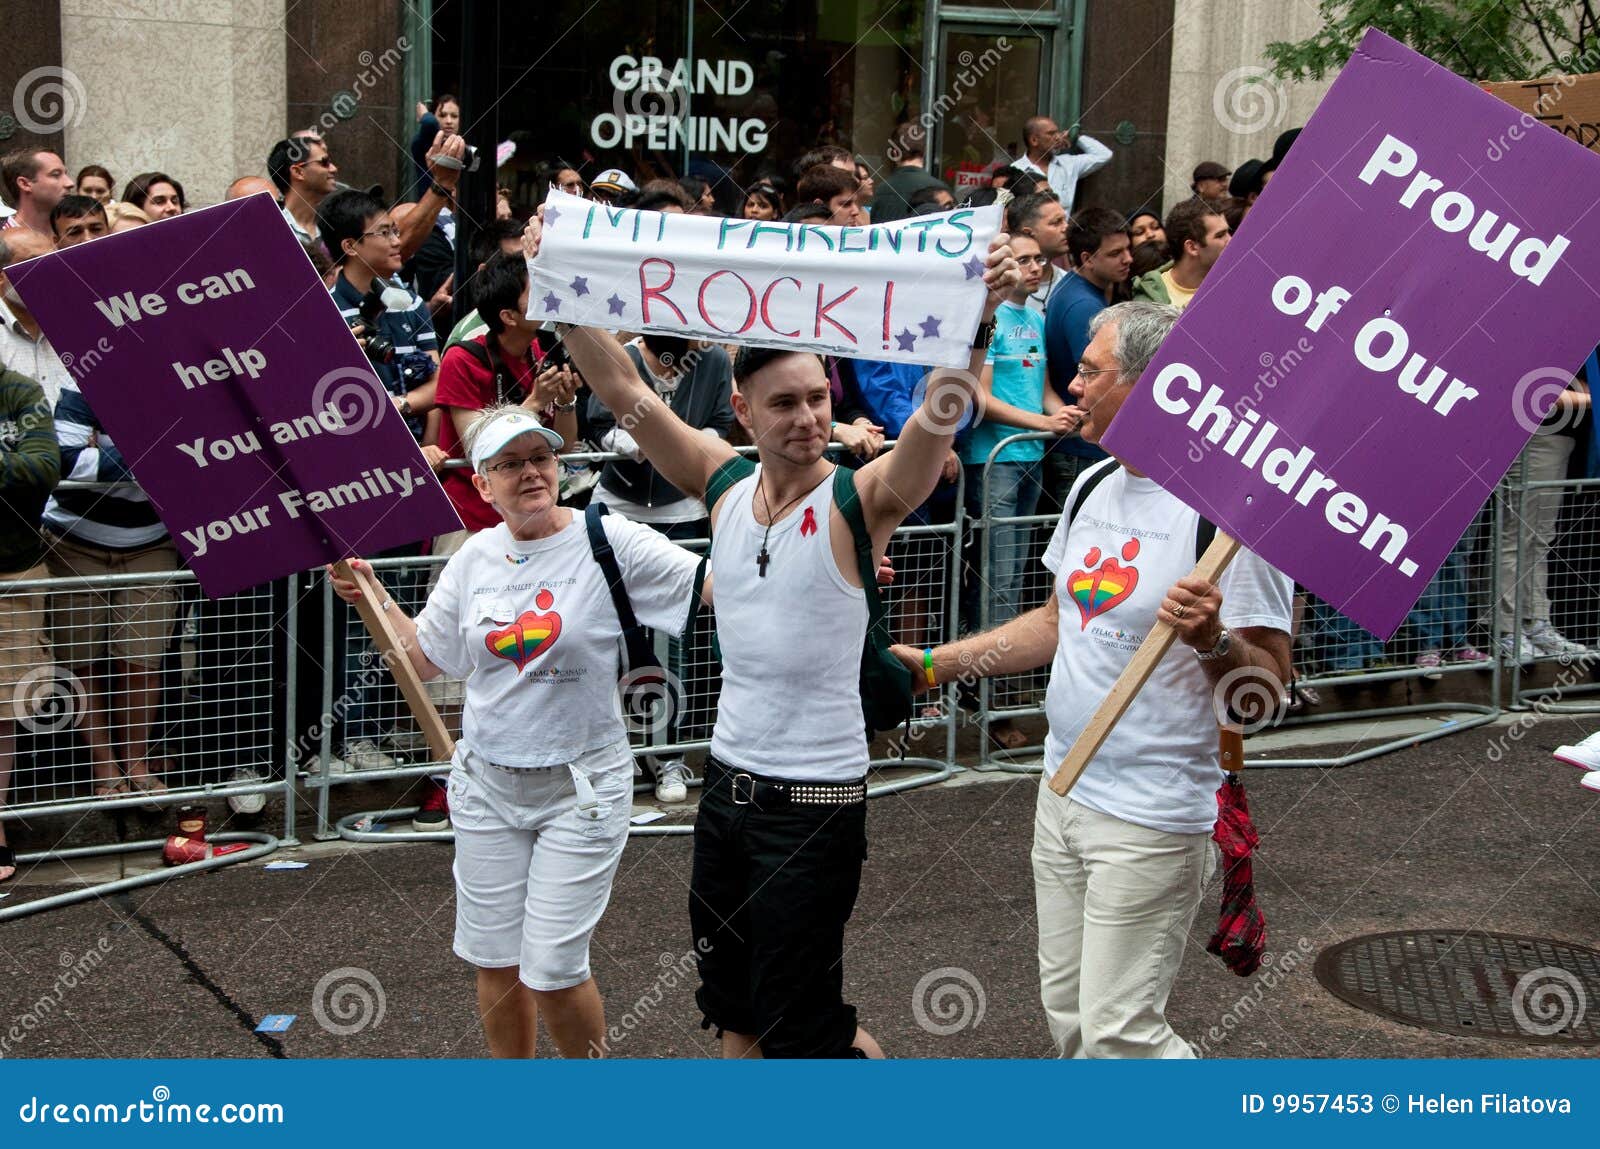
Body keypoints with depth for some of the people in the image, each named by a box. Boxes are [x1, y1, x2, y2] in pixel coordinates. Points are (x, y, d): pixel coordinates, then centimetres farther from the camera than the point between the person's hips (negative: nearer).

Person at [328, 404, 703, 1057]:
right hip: (487, 783, 5)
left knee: (551, 969, -6)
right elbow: (423, 660, 15)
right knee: (494, 960, 12)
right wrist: (370, 598, 5)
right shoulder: (474, 558, 4)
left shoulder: (607, 541, -10)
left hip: (580, 788, -5)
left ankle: (594, 1063, 23)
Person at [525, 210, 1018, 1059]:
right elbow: (622, 386, 0)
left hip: (815, 799, -5)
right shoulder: (725, 485, 1)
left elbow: (944, 408, -29)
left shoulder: (860, 502, -12)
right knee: (733, 1008, 18)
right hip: (728, 783, 6)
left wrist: (979, 314, -45)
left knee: (800, 1029, 2)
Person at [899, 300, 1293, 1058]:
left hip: (1151, 820, -8)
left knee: (1120, 1033, -5)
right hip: (1064, 792, 8)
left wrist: (1211, 641, -36)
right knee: (1069, 1017, 17)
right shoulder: (1095, 486, 8)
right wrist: (936, 665, 16)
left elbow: (1266, 689, -17)